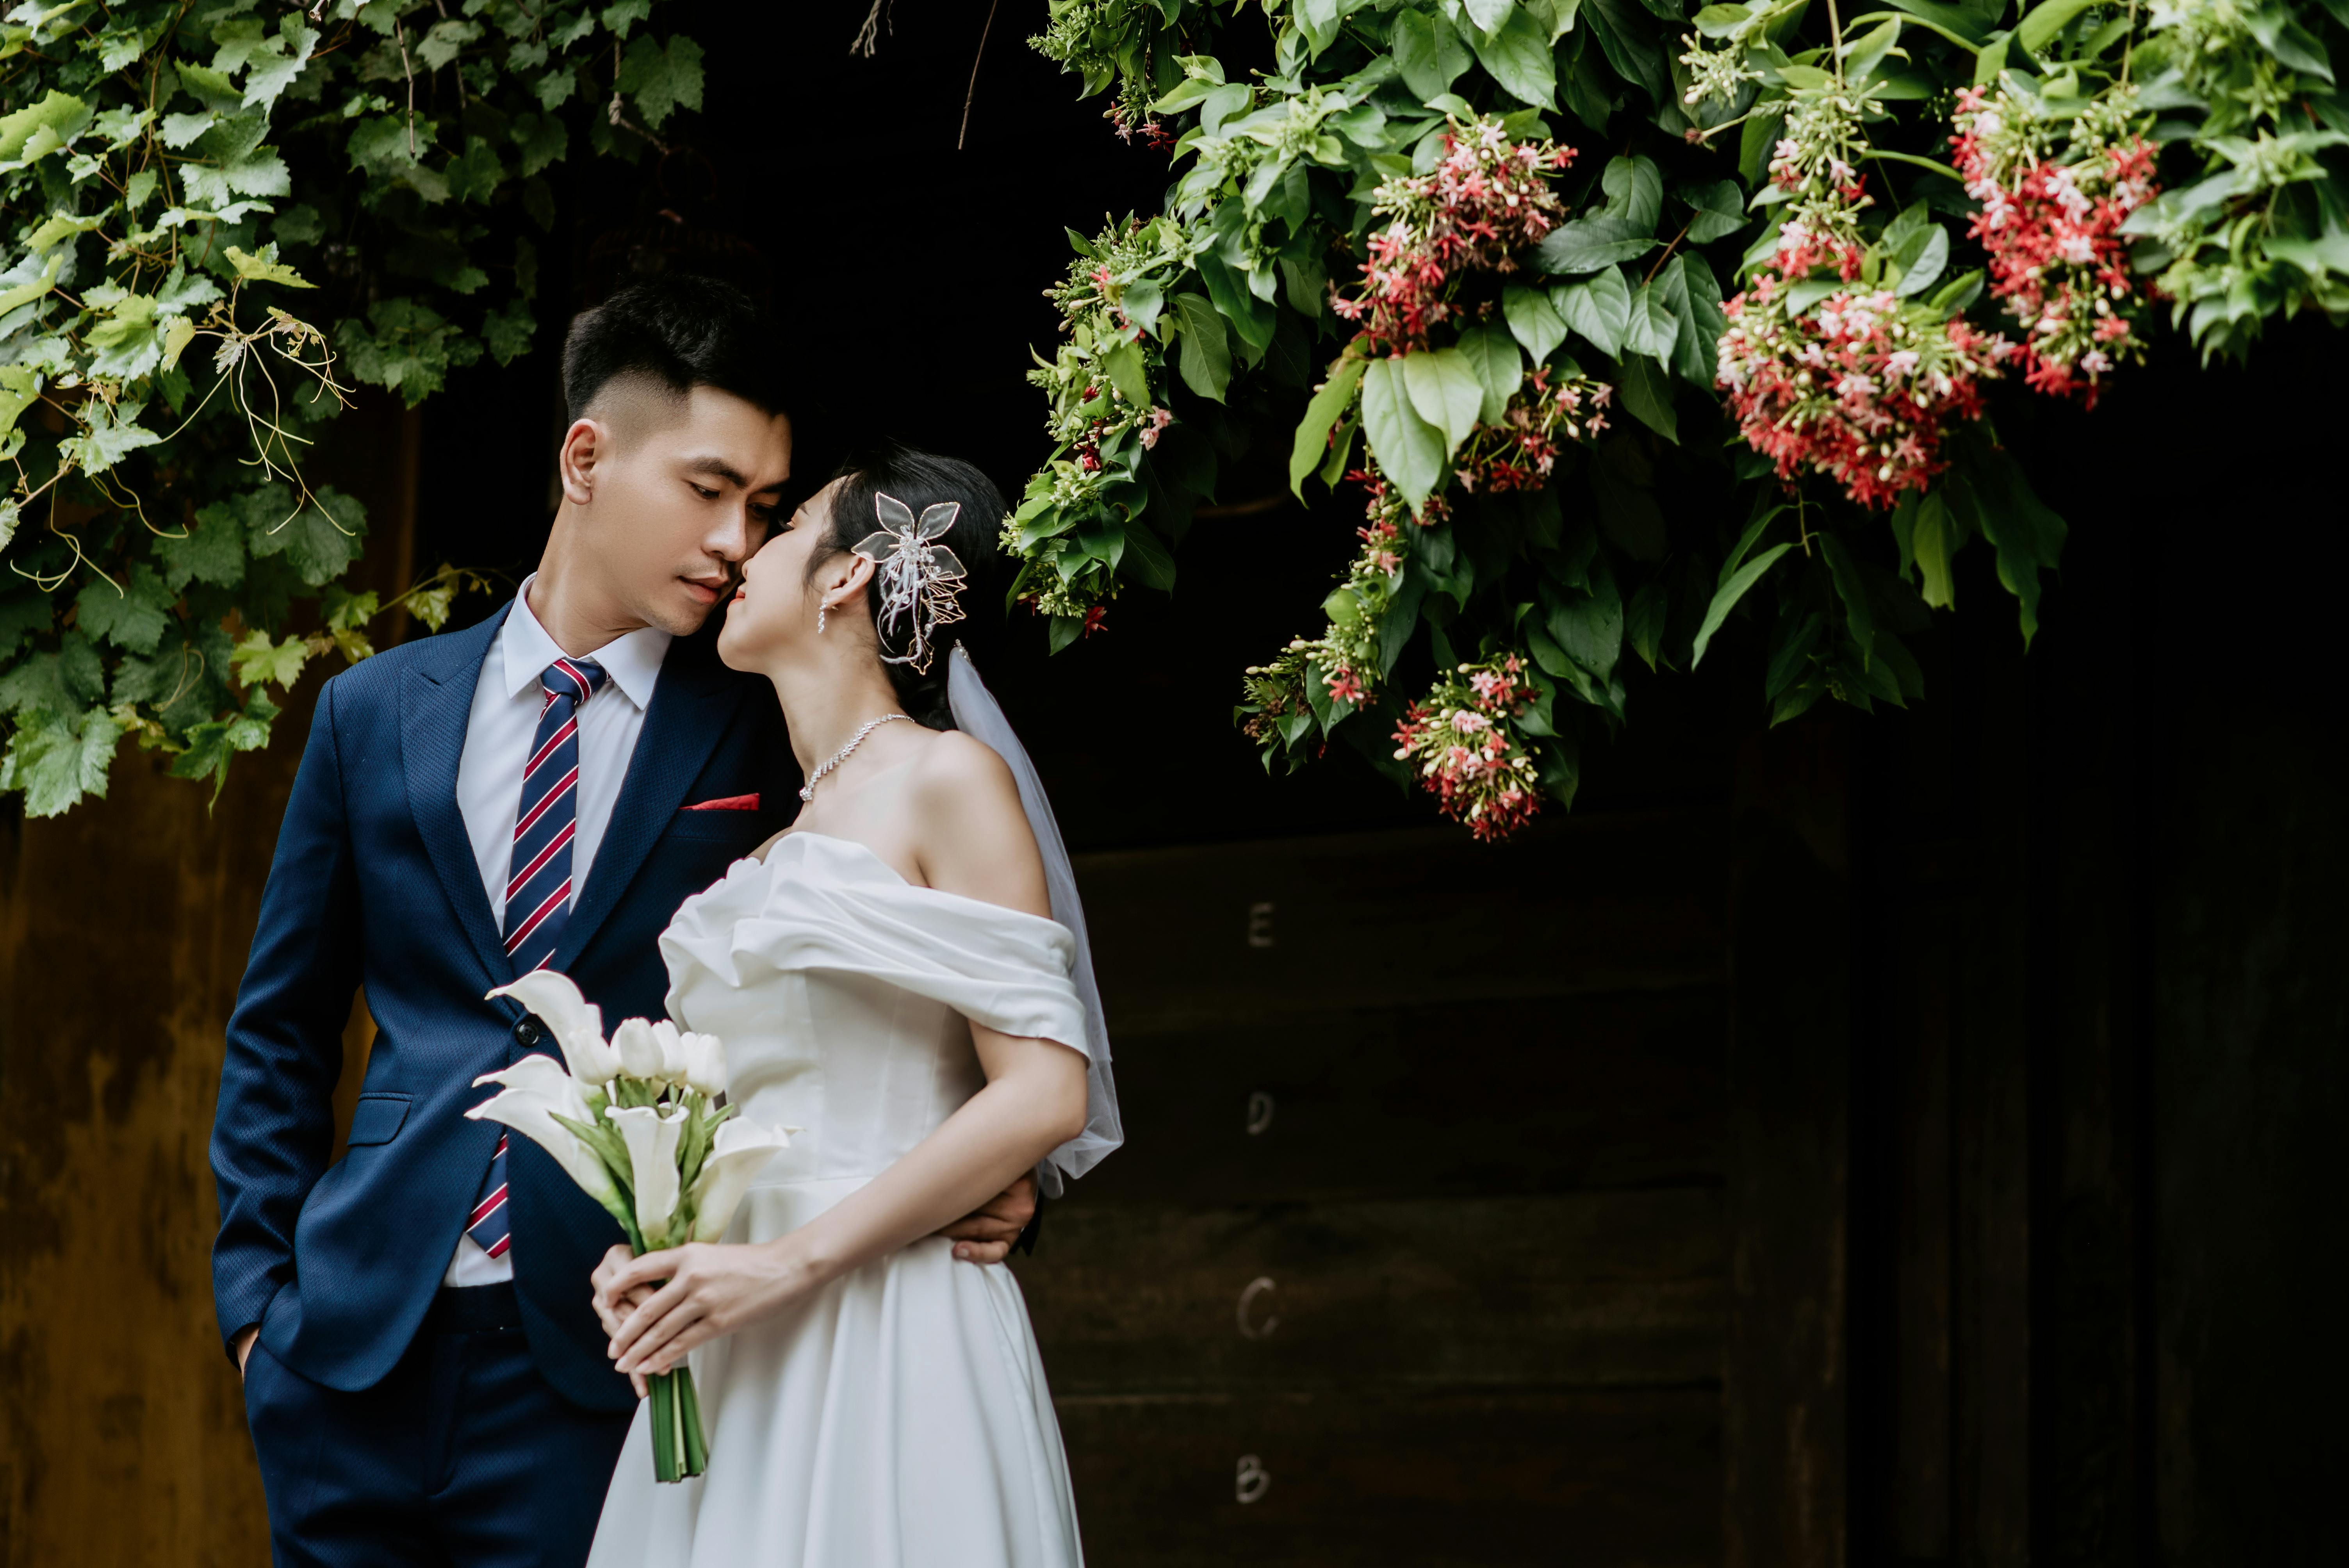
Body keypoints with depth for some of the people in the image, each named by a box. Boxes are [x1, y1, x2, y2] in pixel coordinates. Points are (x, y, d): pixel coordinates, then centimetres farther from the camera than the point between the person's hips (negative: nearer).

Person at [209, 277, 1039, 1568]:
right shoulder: (375, 711, 9)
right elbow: (282, 1033, 14)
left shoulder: (767, 739, 2)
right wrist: (256, 1288, 7)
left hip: (592, 1368, -2)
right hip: (353, 1350, 2)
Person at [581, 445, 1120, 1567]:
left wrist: (791, 1263, -16)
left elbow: (1046, 1092, -12)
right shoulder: (769, 837, 18)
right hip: (730, 1350, 7)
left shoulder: (946, 778, -4)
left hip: (886, 1336, -7)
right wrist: (651, 1256, 2)